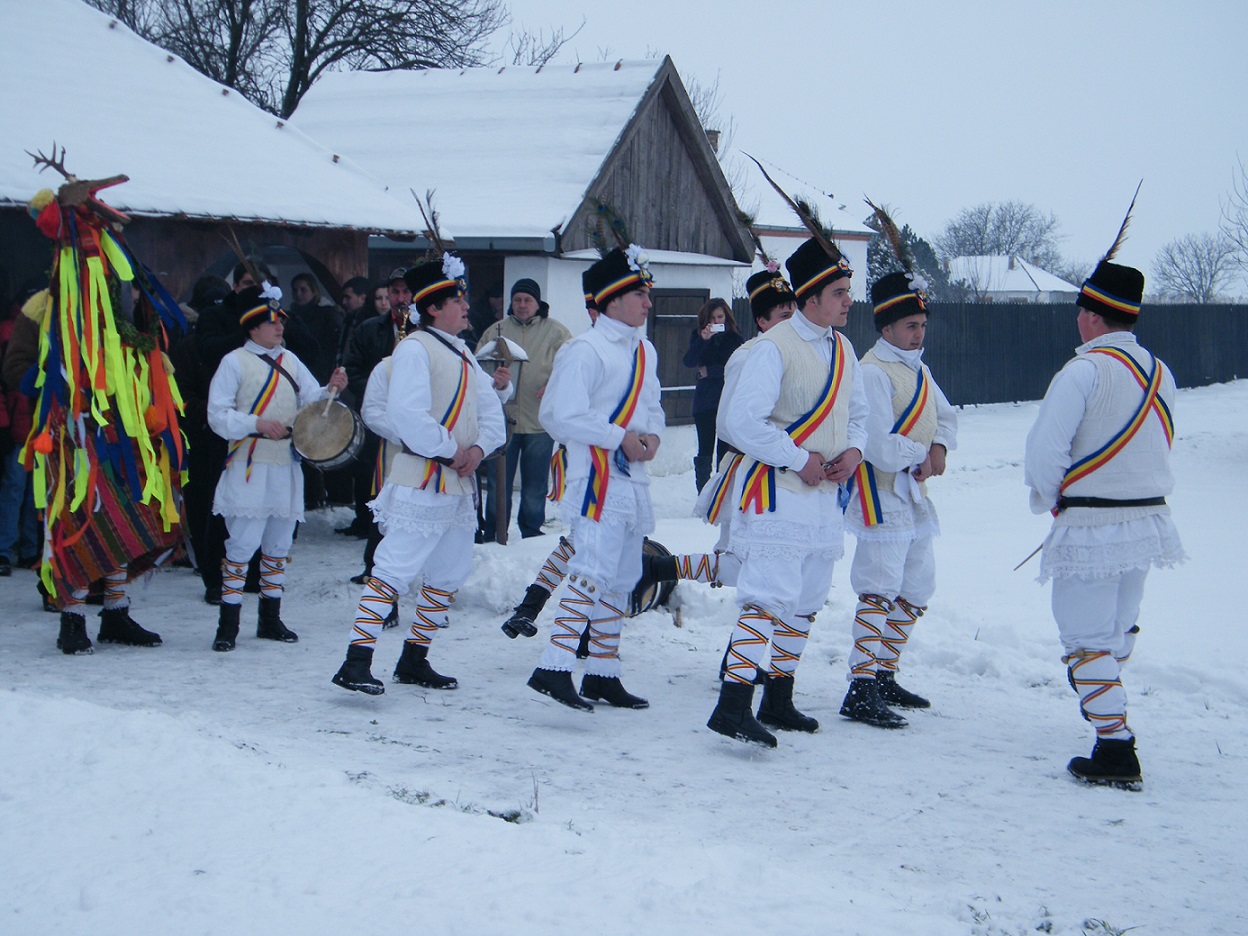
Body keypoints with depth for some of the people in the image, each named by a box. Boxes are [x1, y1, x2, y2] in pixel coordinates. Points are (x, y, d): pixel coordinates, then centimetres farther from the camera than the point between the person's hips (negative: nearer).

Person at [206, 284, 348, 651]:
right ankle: (227, 625, -4)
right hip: (249, 469, -6)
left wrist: (331, 389, -12)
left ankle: (270, 619, 24)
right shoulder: (234, 362, -3)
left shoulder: (290, 361, 15)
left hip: (286, 469, 6)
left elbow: (312, 401, 8)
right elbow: (218, 415, -9)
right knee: (243, 545, -10)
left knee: (278, 546, 12)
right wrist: (257, 424, -20)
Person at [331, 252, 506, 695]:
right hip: (421, 482, -9)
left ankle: (414, 661, 23)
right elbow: (407, 414, -23)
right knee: (394, 570, -13)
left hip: (459, 484, 9)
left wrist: (478, 448, -5)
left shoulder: (462, 354, 17)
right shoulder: (415, 348, -11)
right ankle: (356, 663, -13)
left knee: (449, 575, 13)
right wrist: (450, 449, -15)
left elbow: (491, 411, 15)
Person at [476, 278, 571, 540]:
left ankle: (532, 533, 20)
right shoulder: (496, 330, 10)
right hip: (503, 418, 1)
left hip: (540, 421, -1)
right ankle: (492, 536, 15)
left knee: (535, 484, 8)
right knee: (499, 482, 5)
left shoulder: (555, 332, 4)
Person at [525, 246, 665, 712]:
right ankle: (553, 669, -18)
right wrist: (620, 437, -17)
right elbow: (559, 416, -19)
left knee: (620, 578, 13)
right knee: (594, 570, -18)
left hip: (633, 480, 9)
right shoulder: (585, 350, -13)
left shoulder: (645, 351, 14)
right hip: (597, 479, -9)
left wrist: (651, 436, -1)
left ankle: (603, 673, 21)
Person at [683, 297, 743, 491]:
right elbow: (689, 361, -10)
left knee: (726, 450, -5)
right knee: (705, 451, 0)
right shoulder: (698, 336, 6)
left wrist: (708, 370, -5)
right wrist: (703, 339, -23)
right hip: (705, 401, 1)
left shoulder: (735, 339, 3)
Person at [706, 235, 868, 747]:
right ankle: (732, 707, -18)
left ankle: (778, 700, 27)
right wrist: (799, 460, -16)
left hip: (823, 493, 9)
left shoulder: (843, 349, 12)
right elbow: (741, 420, -20)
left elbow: (857, 410, 22)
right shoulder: (775, 347, -14)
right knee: (770, 597, -17)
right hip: (777, 491, -9)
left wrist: (852, 449, 1)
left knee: (805, 601, 15)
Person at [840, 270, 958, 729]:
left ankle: (884, 675, 27)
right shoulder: (872, 372, -16)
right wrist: (920, 456, -9)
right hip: (882, 497, -10)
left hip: (914, 495, 10)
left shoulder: (917, 368, 13)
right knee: (879, 592, -13)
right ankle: (861, 691, -12)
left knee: (917, 590, 15)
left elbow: (945, 416, 16)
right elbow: (880, 446, -23)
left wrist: (939, 447, -5)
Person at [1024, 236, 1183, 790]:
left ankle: (1117, 753, -5)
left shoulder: (1084, 371, -17)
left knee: (1087, 636, -3)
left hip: (1092, 525, -8)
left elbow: (1045, 451, -17)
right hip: (1150, 516, 8)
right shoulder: (1160, 373, 7)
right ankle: (1102, 695, 40)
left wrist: (1049, 502, 1)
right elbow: (1158, 447, 15)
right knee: (1121, 623, 23)